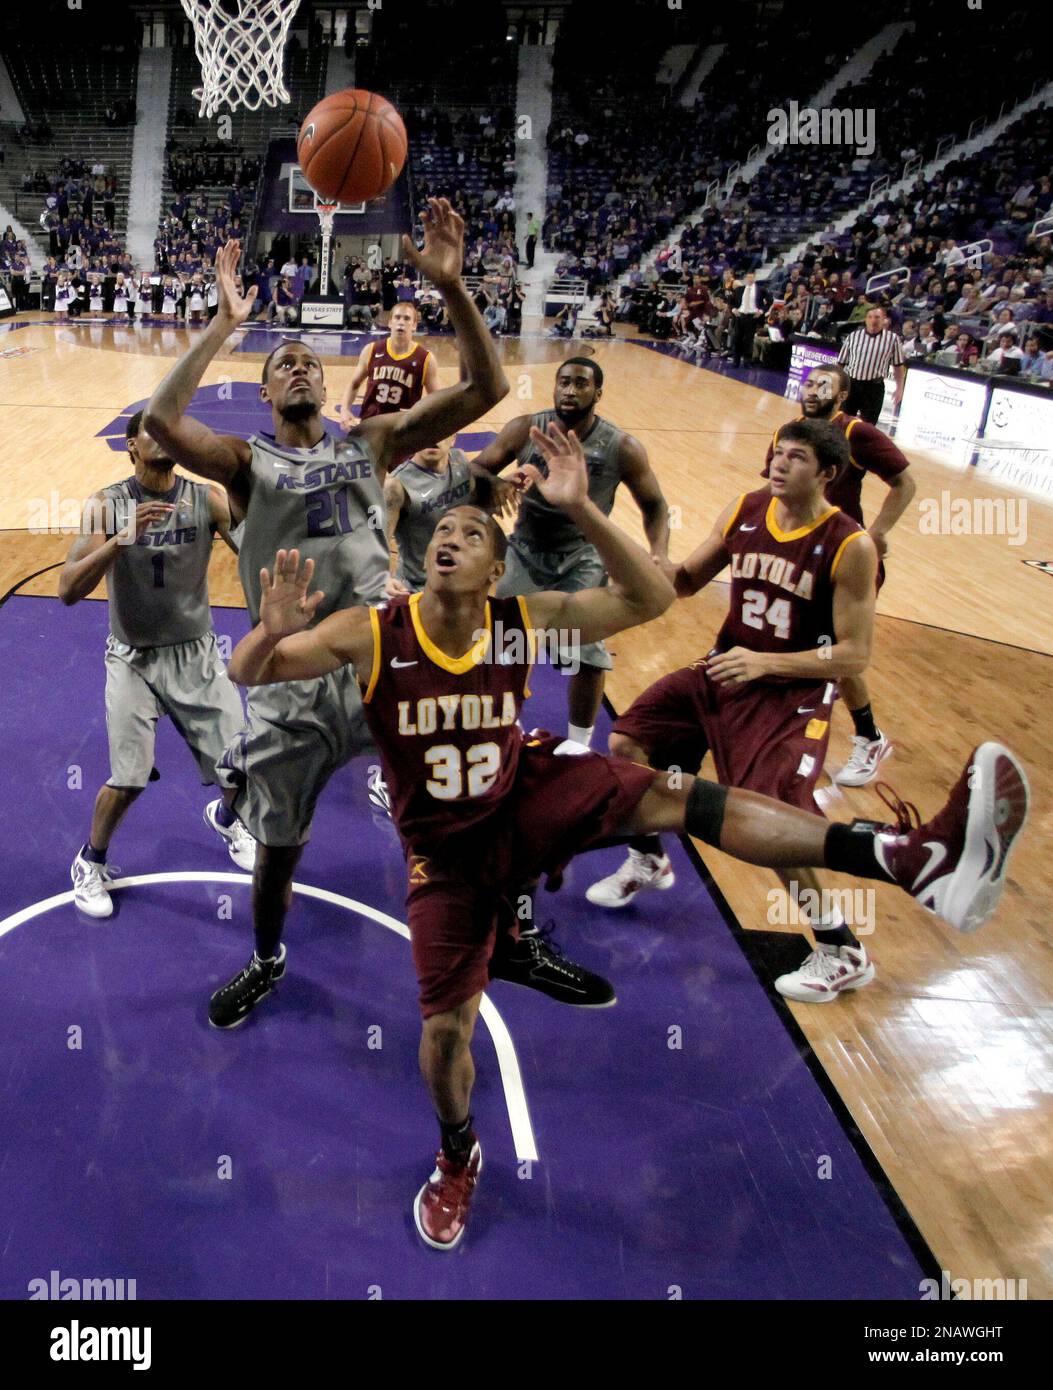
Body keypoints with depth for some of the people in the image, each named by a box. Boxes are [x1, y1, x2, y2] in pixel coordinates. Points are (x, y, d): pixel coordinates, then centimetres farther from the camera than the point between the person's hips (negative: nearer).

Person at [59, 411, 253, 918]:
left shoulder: (207, 498, -8)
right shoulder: (106, 505, -11)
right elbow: (68, 590, -21)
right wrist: (123, 540, -33)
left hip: (196, 654, 2)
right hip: (133, 659, -2)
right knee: (127, 780, -6)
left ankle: (226, 819, 41)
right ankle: (91, 862, 25)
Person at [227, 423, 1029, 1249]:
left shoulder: (526, 621, -16)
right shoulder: (370, 634, -18)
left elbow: (650, 599, -20)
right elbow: (247, 674, -16)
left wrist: (581, 510, -32)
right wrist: (271, 631, -40)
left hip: (530, 798, 0)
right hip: (447, 850, 1)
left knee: (672, 799, -26)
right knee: (446, 1026, 6)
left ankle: (913, 860, -38)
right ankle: (458, 1158, 42)